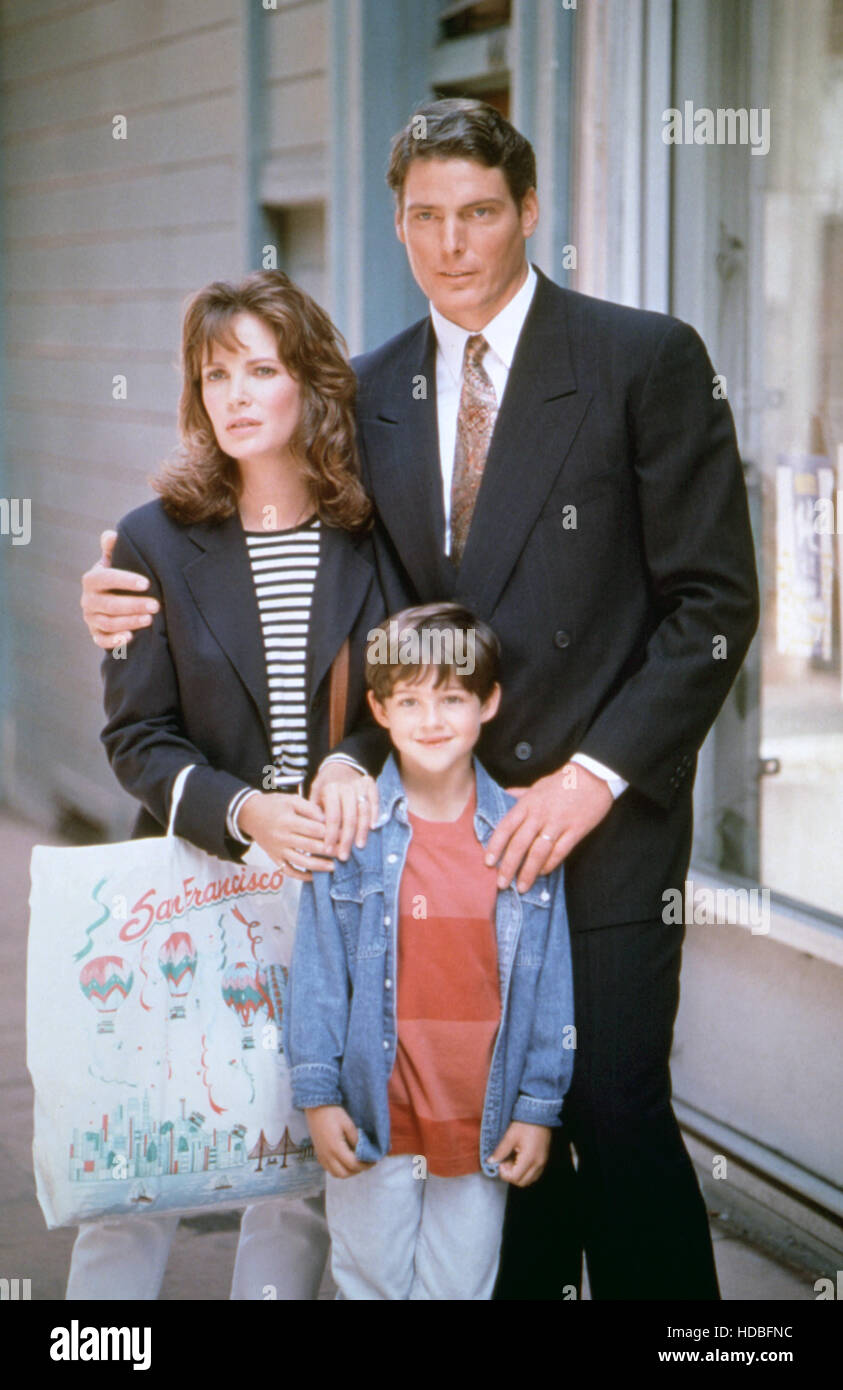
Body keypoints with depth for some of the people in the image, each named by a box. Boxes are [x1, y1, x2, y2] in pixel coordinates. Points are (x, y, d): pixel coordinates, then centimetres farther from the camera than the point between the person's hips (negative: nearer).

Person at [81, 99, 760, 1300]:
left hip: (602, 820, -4)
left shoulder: (646, 359, -5)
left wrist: (594, 775, -13)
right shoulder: (376, 391, 9)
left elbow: (713, 600, -7)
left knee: (619, 1115, -2)